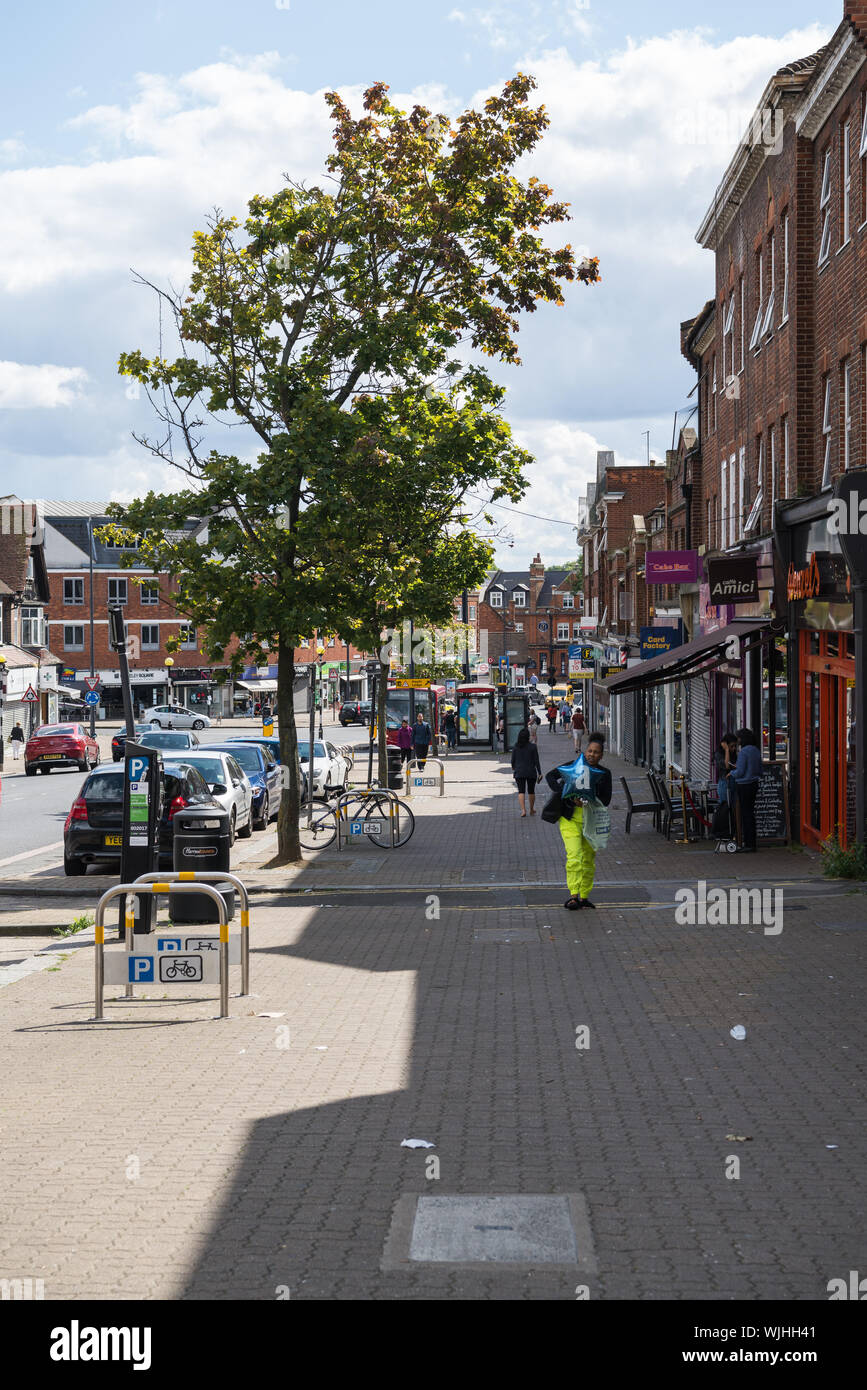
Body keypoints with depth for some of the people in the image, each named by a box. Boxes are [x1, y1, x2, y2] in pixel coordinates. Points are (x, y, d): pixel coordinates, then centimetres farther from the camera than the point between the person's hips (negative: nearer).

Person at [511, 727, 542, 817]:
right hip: (531, 772, 0)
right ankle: (532, 810, 27)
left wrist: (513, 769, 20)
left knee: (521, 791, 1)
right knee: (531, 791, 16)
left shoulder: (516, 747, -4)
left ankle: (523, 810, -17)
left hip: (519, 773, 0)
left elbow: (513, 760, 2)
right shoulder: (533, 747, -9)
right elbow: (536, 761, -8)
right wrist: (539, 773, -1)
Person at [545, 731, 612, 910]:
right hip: (570, 819, -3)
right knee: (574, 855, -17)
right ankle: (573, 895, -22)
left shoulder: (604, 774, 5)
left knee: (588, 859, 8)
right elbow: (550, 776, -3)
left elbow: (605, 800, -1)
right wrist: (564, 795, -16)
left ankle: (584, 896, 19)